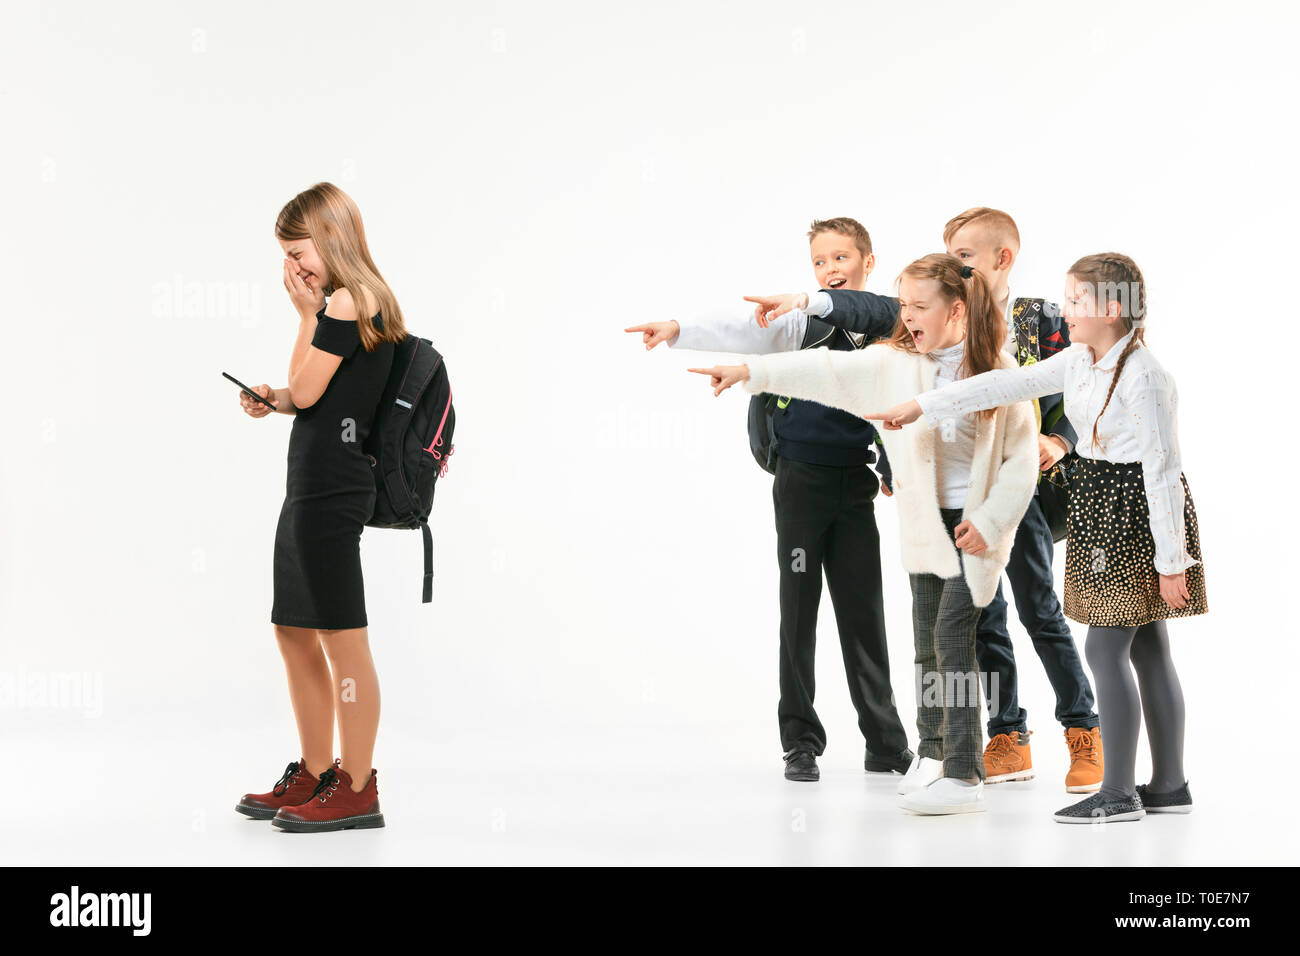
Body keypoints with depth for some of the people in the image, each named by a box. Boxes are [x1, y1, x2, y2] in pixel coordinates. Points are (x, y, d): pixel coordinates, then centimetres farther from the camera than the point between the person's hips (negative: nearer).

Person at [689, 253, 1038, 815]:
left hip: (975, 526, -5)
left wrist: (988, 520, -13)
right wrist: (751, 372, -18)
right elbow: (827, 372, -9)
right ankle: (934, 753, 29)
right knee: (927, 640, 12)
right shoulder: (894, 361, -1)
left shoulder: (997, 370, -11)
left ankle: (963, 776, -11)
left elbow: (1022, 457, -8)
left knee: (951, 637, -13)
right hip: (924, 522, 5)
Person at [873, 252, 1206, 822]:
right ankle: (1170, 784, 18)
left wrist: (1171, 560, -19)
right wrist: (922, 407, 6)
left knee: (1104, 648, -8)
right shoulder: (1079, 363, 8)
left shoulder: (1143, 377, -19)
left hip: (1134, 512, -9)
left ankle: (1118, 792, -2)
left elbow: (1162, 471, -19)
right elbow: (1007, 385, 10)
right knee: (1147, 650, 12)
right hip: (1100, 504, 9)